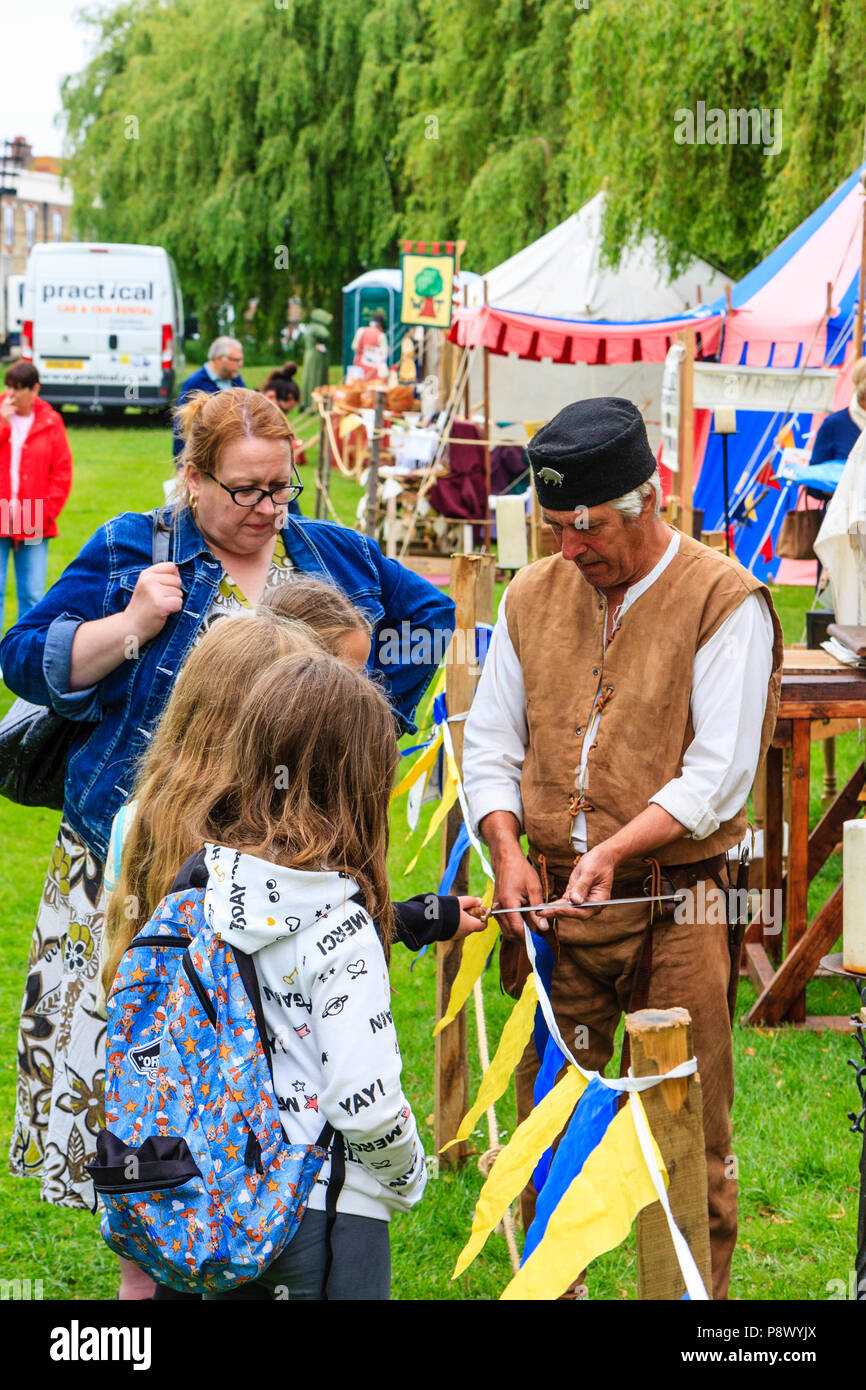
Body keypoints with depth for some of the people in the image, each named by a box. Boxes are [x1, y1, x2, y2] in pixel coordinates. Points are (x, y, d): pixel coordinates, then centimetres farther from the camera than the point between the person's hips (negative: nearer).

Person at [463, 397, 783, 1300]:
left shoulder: (723, 600, -6)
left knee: (686, 1129, 0)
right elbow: (490, 742, 14)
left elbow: (719, 771, -11)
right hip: (554, 899, 4)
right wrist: (508, 852, -2)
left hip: (677, 904, -4)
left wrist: (616, 850, -20)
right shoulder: (532, 597, 10)